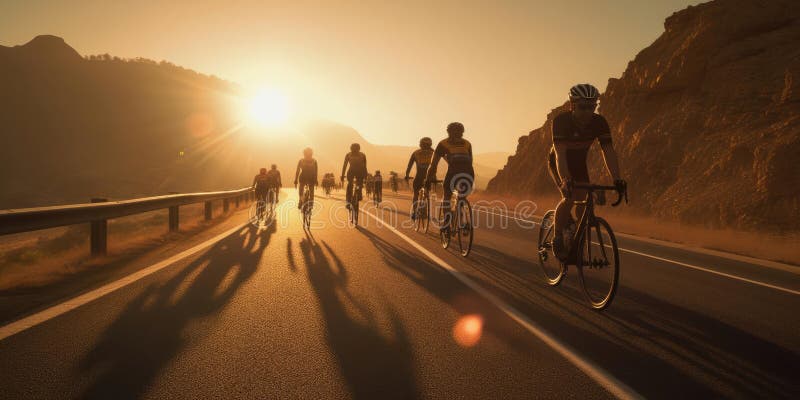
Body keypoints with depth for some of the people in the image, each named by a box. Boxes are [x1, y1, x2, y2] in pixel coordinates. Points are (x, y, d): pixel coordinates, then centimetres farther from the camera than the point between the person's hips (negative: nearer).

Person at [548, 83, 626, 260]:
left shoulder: (599, 122, -21)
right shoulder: (561, 120, -32)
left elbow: (608, 151, -26)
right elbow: (560, 154, -41)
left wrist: (617, 179, -40)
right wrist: (565, 180, -55)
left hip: (579, 163, 4)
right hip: (557, 163, -4)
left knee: (583, 201, -7)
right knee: (568, 198, -24)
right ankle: (557, 239, -6)